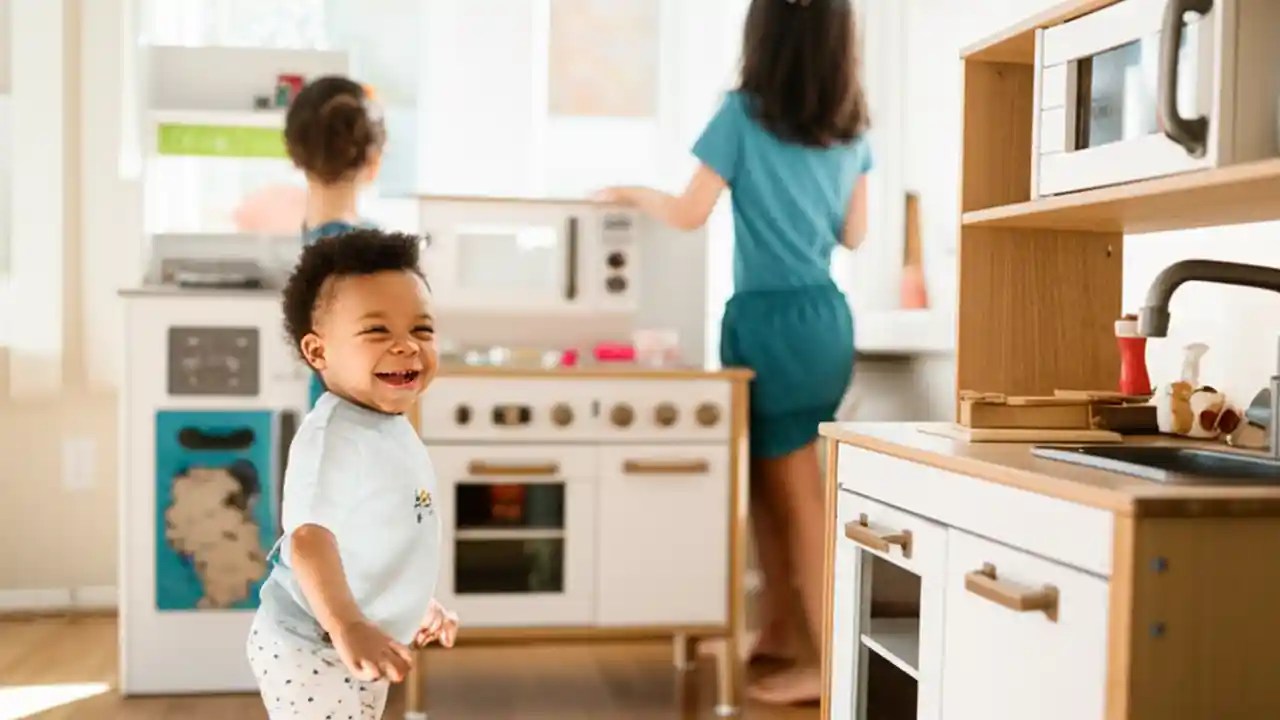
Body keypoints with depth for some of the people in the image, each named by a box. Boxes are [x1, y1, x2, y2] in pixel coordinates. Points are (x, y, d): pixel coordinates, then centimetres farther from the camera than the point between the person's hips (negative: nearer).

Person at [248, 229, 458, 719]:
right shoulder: (334, 434, -26)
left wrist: (420, 604, 24)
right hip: (310, 650, -10)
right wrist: (345, 626, -47)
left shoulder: (392, 429, 5)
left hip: (359, 648, 10)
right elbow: (310, 536, -36)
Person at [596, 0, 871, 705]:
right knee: (768, 478, 18)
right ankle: (779, 632, 27)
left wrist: (632, 193, 10)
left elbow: (689, 214, -8)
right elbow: (852, 233, 12)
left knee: (796, 497, 0)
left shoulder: (744, 113, -9)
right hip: (827, 317, 6)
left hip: (770, 319, -6)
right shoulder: (849, 126, 8)